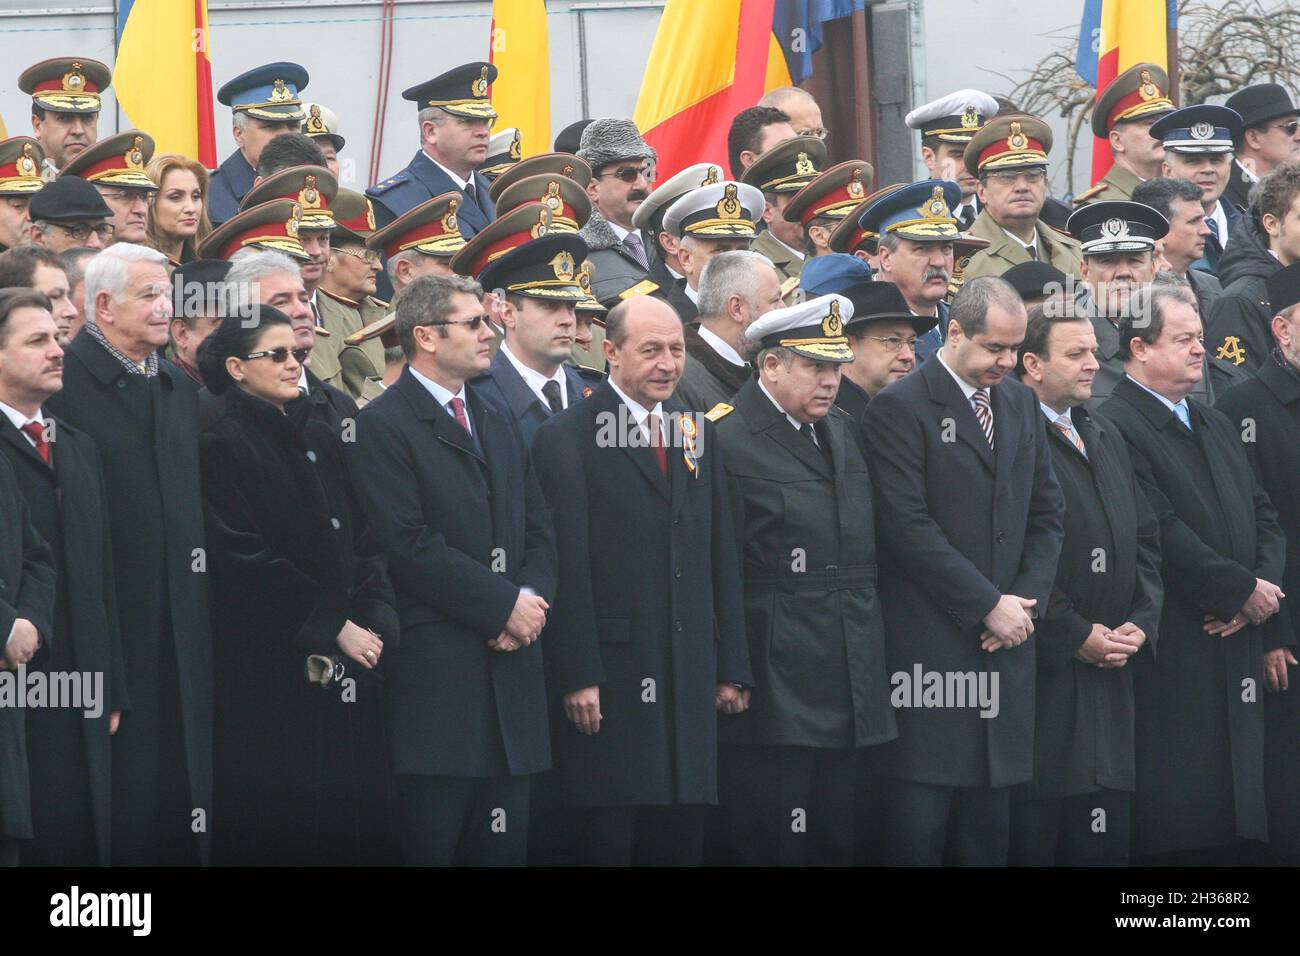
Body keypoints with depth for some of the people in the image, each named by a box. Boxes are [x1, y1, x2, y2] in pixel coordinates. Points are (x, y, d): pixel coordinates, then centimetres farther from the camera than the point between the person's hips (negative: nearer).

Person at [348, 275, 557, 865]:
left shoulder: (498, 427, 21)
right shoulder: (383, 426, -5)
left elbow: (539, 529, 18)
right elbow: (410, 546, -14)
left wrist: (533, 598, -3)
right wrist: (503, 606, -12)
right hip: (435, 675, -7)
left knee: (504, 844, 5)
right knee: (428, 844, -5)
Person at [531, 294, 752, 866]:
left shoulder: (698, 434, 15)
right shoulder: (566, 438, -5)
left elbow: (720, 557, 15)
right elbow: (567, 566, -10)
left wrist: (732, 667, 10)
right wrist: (577, 677, -15)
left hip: (689, 678, 6)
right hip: (609, 679, -6)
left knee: (681, 839, 6)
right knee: (606, 842, -2)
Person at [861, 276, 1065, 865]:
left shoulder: (1021, 404, 14)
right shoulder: (900, 408, -7)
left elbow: (1046, 513, 17)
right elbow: (909, 528, -13)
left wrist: (1025, 600, 1)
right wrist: (988, 606, -11)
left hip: (1004, 640, 6)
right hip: (928, 648, -6)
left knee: (989, 836, 8)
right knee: (917, 829, -4)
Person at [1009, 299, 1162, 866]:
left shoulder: (1106, 437, 19)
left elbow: (1145, 539, 20)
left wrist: (1141, 622, 4)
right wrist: (1076, 636, -13)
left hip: (1111, 675, 8)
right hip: (1043, 675, -8)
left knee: (1105, 840, 8)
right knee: (1034, 838, -5)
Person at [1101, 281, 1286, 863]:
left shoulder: (1217, 427, 20)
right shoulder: (1115, 428, -11)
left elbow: (1263, 518, 17)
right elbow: (1162, 534, -18)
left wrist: (1262, 585, -3)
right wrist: (1244, 590, -11)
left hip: (1235, 653, 8)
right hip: (1171, 658, -8)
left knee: (1225, 825, 7)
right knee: (1172, 827, -7)